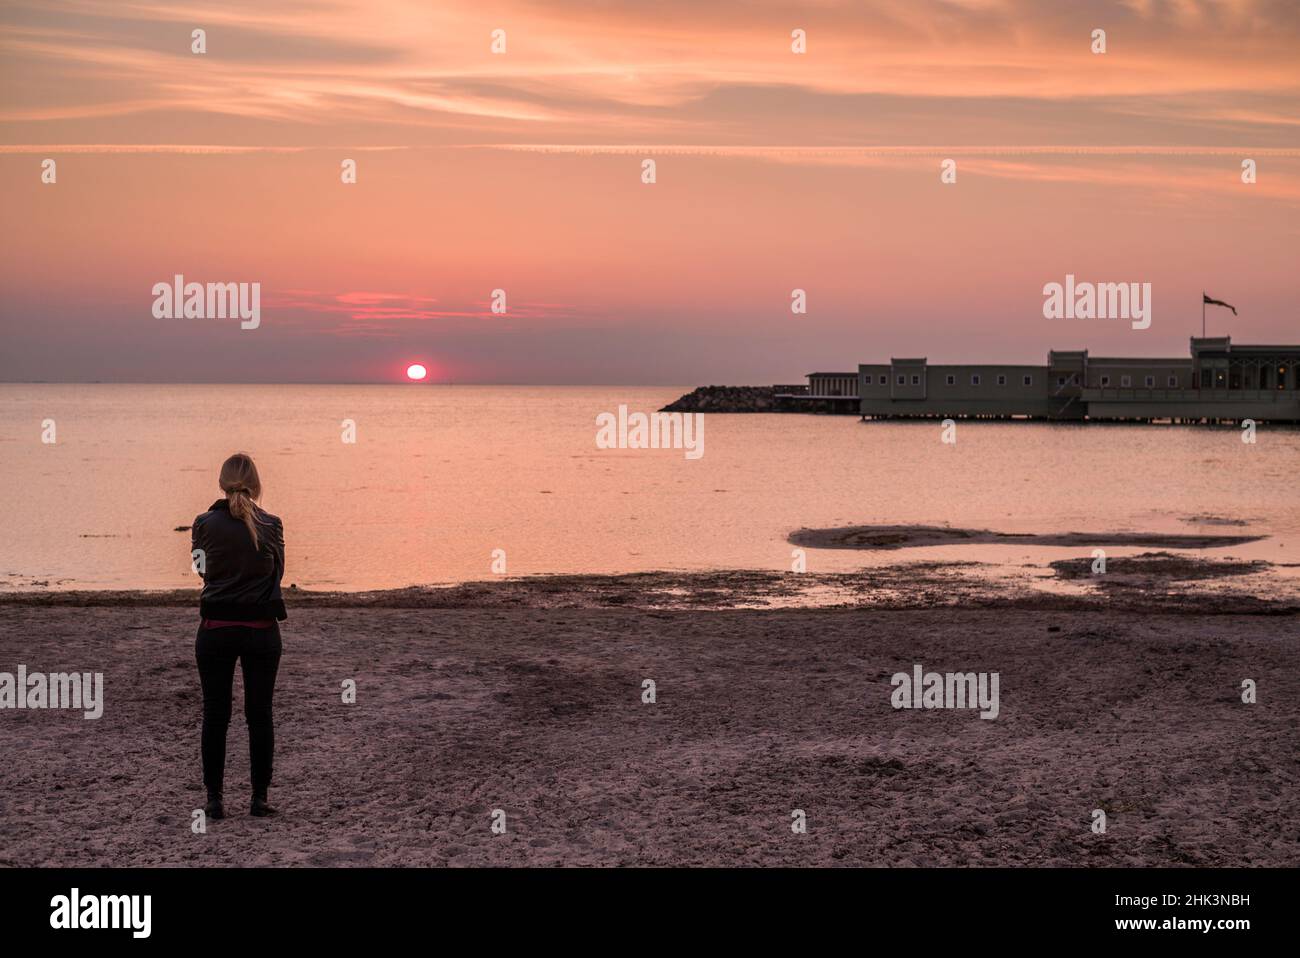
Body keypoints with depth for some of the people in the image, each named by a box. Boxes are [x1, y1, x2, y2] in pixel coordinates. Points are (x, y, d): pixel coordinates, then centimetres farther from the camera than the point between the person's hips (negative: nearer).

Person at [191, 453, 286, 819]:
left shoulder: (205, 524, -5)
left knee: (215, 714, 8)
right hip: (262, 628, 1)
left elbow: (201, 568, 9)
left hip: (216, 628, 0)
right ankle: (259, 798, 10)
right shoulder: (271, 525, -3)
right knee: (260, 714, 8)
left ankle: (215, 799, 9)